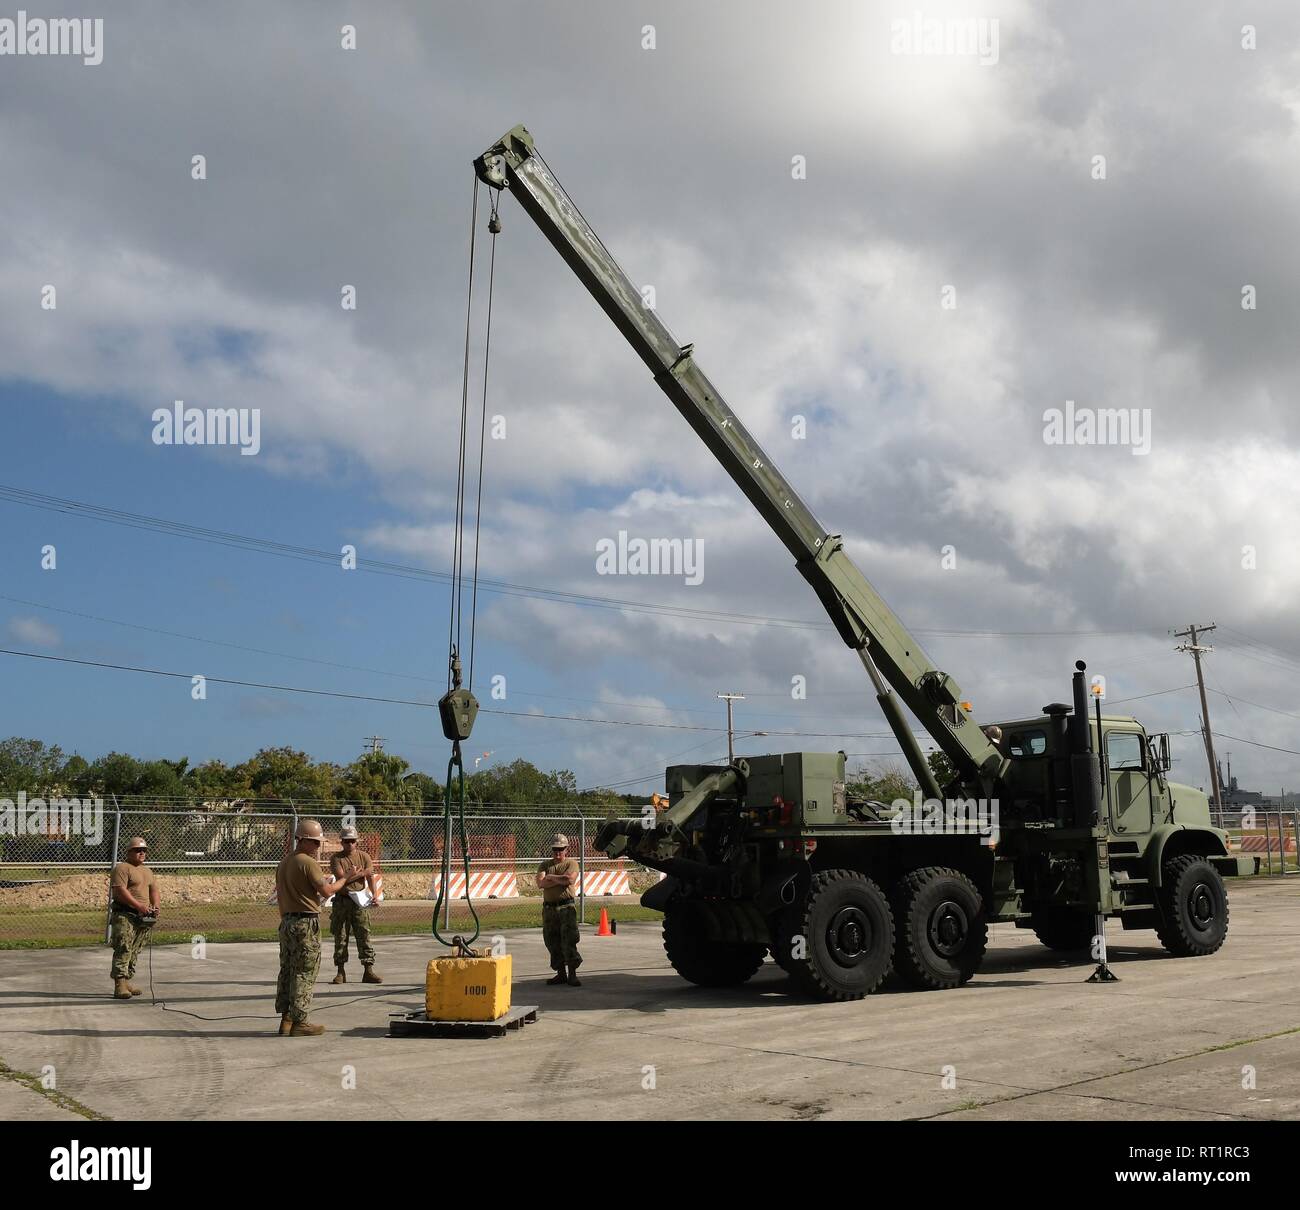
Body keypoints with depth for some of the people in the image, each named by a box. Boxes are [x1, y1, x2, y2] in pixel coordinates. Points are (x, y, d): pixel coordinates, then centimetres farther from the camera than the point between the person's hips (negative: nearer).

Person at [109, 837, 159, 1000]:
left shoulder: (147, 871, 21)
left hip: (143, 917, 8)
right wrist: (139, 906, -21)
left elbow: (154, 890, 20)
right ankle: (120, 986, -16)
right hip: (124, 915, -8)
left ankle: (127, 981, 18)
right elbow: (120, 891, -17)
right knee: (123, 949, -13)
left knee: (135, 951, 11)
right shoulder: (122, 868, -6)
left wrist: (156, 906, 0)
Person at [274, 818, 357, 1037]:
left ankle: (286, 1019, 15)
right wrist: (344, 879, 3)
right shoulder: (309, 863, -13)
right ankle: (299, 1022, -1)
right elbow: (327, 891, -13)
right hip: (306, 922, -9)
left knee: (287, 970, 12)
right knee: (304, 973, -3)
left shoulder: (283, 863, 15)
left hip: (287, 921, 9)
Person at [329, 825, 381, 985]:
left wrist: (373, 893, -18)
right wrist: (361, 872, -8)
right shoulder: (336, 858, 0)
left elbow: (370, 876, -3)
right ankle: (341, 972, 12)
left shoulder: (363, 856, 6)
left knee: (364, 935, -2)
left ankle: (369, 971, -1)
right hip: (342, 900, -1)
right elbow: (341, 877, -13)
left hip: (360, 900, 1)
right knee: (340, 936, 4)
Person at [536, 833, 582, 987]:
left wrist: (551, 877, -4)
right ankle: (561, 973, 15)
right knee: (553, 942, 6)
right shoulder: (545, 865, 13)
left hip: (566, 907, -4)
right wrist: (560, 879, -8)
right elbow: (540, 883, -4)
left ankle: (572, 974, -6)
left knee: (569, 941, -9)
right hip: (548, 908, 4)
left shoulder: (571, 863, 4)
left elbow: (570, 879, -16)